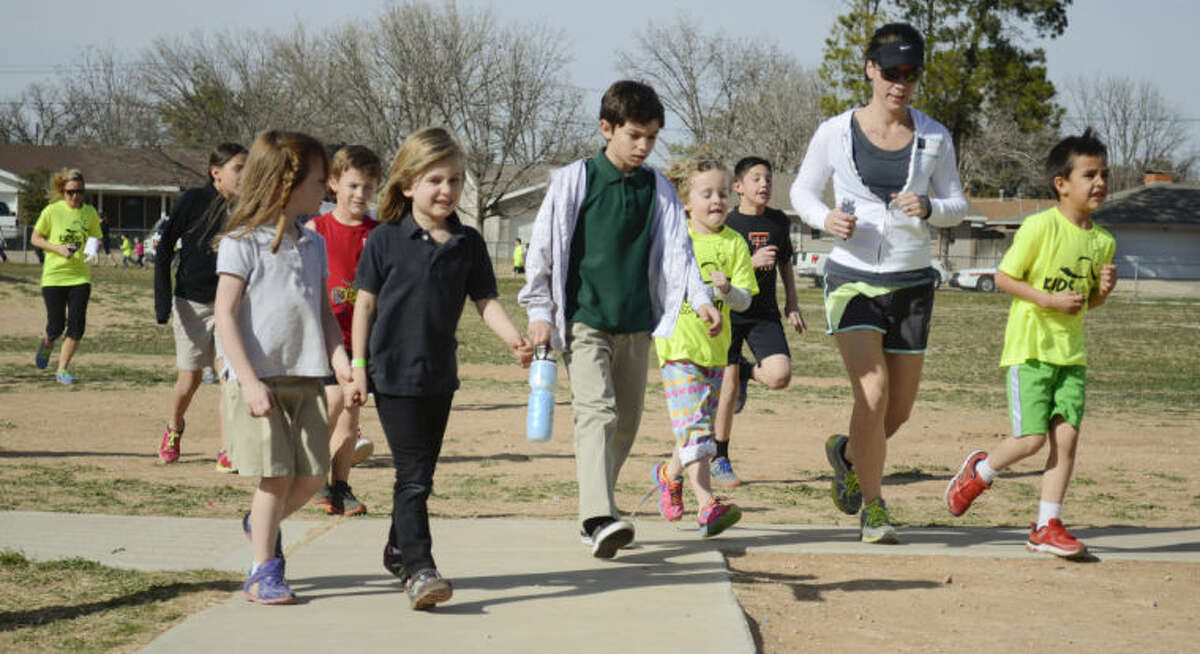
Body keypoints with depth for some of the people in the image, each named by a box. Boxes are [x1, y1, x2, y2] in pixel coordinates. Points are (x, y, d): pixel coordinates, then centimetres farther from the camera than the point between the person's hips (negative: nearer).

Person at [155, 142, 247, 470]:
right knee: (190, 378, 4)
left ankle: (227, 452, -7)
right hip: (192, 302, -2)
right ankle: (174, 430, 35)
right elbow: (164, 250, -3)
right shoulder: (193, 201, -8)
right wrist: (163, 302, -9)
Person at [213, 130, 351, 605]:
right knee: (276, 476, -5)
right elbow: (225, 315, -12)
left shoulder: (312, 245, 13)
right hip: (260, 380, -6)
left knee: (313, 475, 4)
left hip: (307, 378, 6)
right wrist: (249, 381, -19)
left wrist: (339, 357, 0)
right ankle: (264, 571, 10)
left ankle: (262, 524, 33)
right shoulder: (242, 243, -8)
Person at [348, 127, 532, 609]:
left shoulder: (468, 244, 3)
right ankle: (419, 569, -12)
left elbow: (486, 301, 3)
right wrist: (359, 366, -4)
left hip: (440, 374, 5)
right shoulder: (386, 240, -6)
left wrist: (513, 338, -15)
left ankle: (398, 550, 34)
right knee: (413, 477, -10)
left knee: (420, 472, 16)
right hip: (394, 372, -5)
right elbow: (366, 303, -2)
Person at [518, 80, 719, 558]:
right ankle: (599, 518, -30)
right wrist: (539, 312, -4)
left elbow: (677, 249, 6)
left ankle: (595, 510, 24)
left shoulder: (658, 190, 9)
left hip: (635, 321, 5)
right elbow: (543, 249, 0)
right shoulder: (573, 182, -2)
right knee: (597, 411, -19)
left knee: (626, 418, 8)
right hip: (582, 318, -5)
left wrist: (700, 298, -9)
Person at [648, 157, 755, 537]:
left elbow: (744, 301, -1)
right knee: (693, 429, -14)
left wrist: (726, 290, -21)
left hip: (716, 349, 4)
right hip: (678, 347, -4)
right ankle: (707, 507, -20)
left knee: (700, 427, 15)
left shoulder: (734, 244, 3)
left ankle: (669, 473, 42)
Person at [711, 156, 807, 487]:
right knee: (727, 390, -3)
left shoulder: (779, 222, 8)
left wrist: (792, 304, 15)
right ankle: (719, 460, 12)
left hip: (765, 314, 4)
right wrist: (752, 262, -21)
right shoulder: (726, 225, -7)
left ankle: (746, 372, 19)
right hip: (729, 312, -4)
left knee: (779, 376, -17)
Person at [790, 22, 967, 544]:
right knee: (873, 394, -19)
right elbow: (802, 190, 8)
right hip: (852, 279, -3)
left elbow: (957, 207, 7)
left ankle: (846, 453, 42)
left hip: (911, 284, 3)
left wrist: (928, 207, -16)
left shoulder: (934, 138, 2)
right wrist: (825, 219, -13)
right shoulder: (836, 132, -3)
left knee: (898, 411, 8)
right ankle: (872, 506, -1)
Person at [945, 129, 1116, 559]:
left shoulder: (1103, 241, 7)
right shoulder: (1041, 227, -12)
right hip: (1030, 346, -6)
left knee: (1066, 436, -2)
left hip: (1071, 352, 6)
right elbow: (1004, 277, -9)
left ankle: (1047, 526, 6)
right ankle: (980, 471, 21)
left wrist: (1103, 289, -4)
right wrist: (1051, 300, -18)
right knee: (1032, 439, -9)